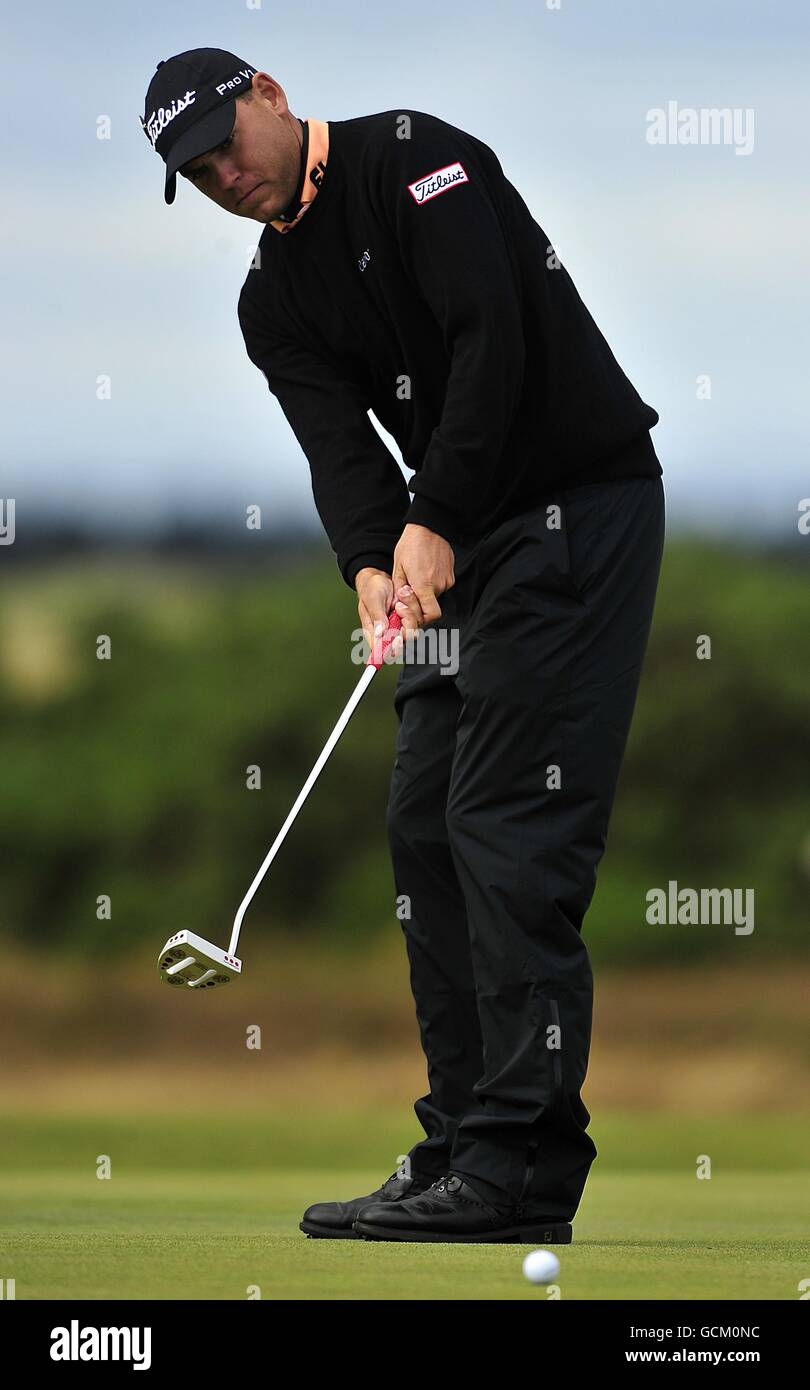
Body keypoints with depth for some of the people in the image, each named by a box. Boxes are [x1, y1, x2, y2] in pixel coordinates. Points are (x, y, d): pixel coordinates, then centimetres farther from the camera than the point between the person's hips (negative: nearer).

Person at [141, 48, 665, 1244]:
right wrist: (373, 564, -22)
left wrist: (434, 525, -24)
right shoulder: (274, 300, 12)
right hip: (470, 547, 9)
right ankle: (463, 1147, 9)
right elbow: (340, 441, -2)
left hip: (579, 509, -9)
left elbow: (493, 338, -20)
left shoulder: (411, 158, -10)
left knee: (511, 828, -14)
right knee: (426, 824, 6)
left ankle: (523, 1167, -16)